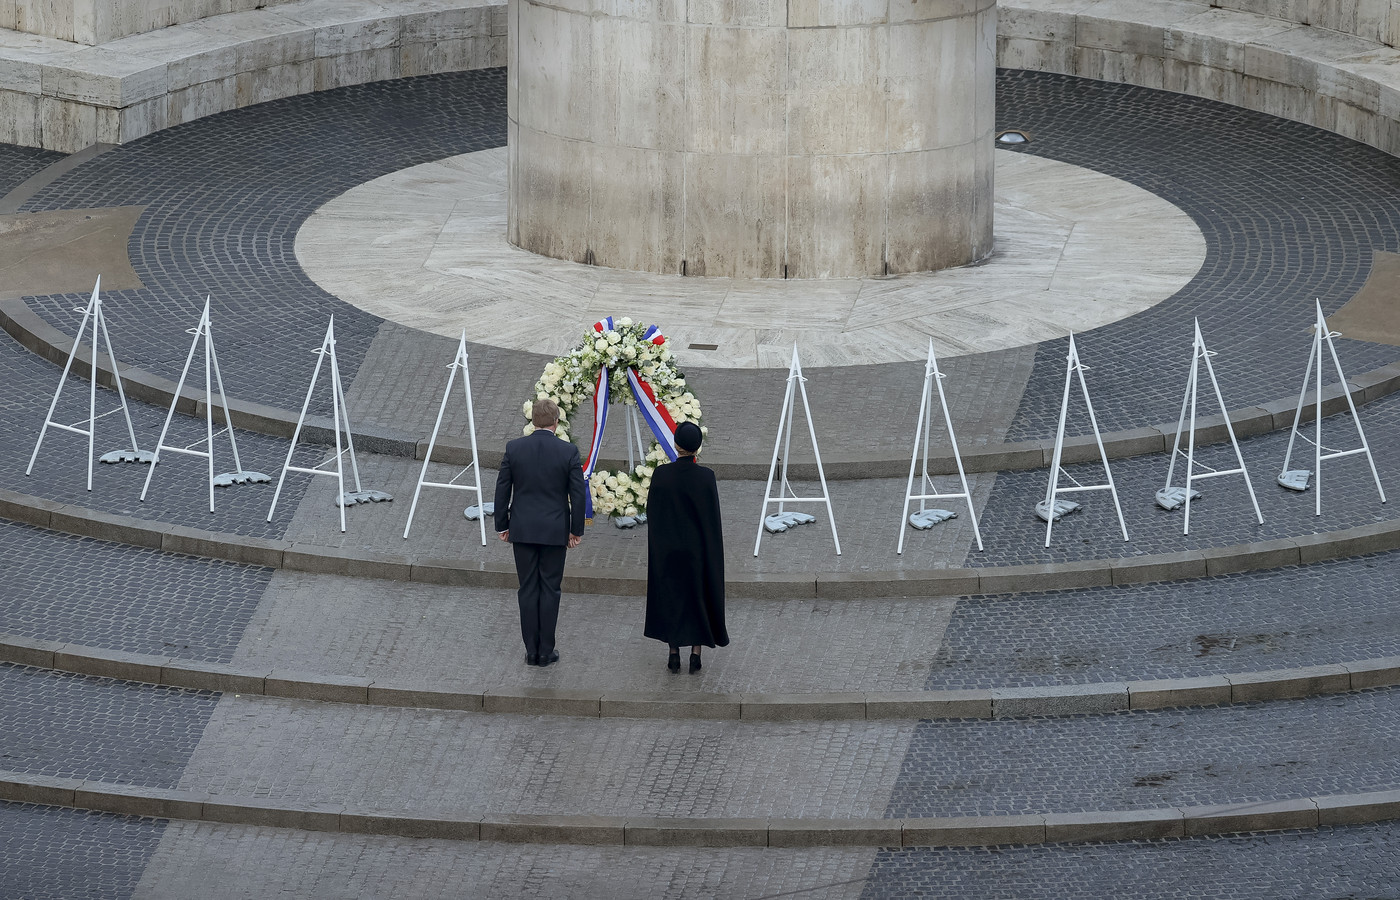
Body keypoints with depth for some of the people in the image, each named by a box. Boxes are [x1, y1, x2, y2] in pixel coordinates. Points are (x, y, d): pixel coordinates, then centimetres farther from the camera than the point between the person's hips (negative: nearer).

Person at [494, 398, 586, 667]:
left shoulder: (514, 448, -5)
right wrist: (576, 530, 4)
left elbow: (502, 490, 0)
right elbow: (577, 493, -6)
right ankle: (546, 651, 8)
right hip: (555, 531, -1)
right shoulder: (568, 451, -9)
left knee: (528, 589, 7)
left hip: (522, 530, 1)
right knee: (550, 589, 6)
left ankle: (531, 651, 9)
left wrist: (502, 525, 10)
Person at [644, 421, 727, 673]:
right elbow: (713, 517, -9)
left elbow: (652, 513, -6)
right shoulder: (706, 477, -14)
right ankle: (696, 653, 10)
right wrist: (713, 548, 3)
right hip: (698, 548, -1)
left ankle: (674, 653, 13)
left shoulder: (661, 475, -12)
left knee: (670, 598, 13)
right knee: (699, 598, 12)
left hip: (667, 548, 1)